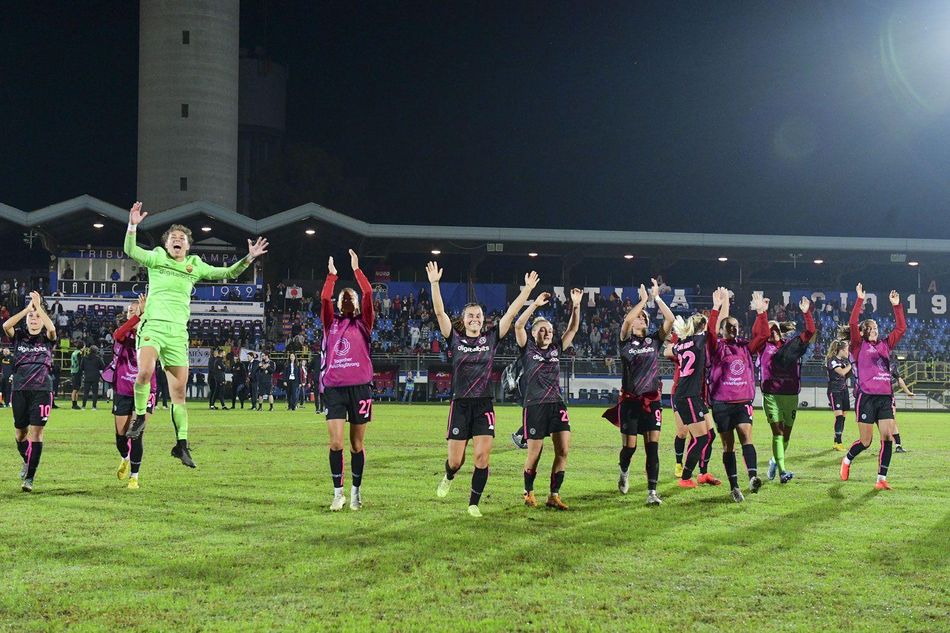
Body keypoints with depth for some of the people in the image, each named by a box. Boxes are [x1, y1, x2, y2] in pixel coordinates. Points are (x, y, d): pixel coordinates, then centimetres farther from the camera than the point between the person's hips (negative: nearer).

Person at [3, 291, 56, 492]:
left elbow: (52, 328, -16)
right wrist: (27, 308, -13)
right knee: (20, 432, 11)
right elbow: (6, 326, -10)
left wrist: (38, 306, -14)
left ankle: (29, 477, -8)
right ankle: (27, 462, 40)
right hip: (20, 390, 2)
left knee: (36, 432, -9)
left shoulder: (47, 338, 8)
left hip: (42, 390, -2)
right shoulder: (19, 336, 11)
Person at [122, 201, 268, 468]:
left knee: (179, 391, 3)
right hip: (153, 325, -3)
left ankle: (182, 444, 11)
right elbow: (130, 250, -10)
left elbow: (229, 273, 13)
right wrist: (133, 225, -25)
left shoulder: (196, 267, 13)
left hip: (178, 333, 3)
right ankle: (139, 416, -5)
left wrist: (248, 258, -1)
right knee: (145, 371, -29)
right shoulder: (156, 258, 6)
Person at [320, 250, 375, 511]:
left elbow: (368, 294, -1)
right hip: (333, 388, 1)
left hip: (359, 387, 0)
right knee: (336, 444, -7)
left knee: (357, 445, 5)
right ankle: (338, 493, 3)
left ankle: (356, 491, 18)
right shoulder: (331, 323, 13)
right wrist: (332, 275, 2)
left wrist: (356, 269, 2)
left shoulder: (363, 323, 10)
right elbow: (324, 298, -2)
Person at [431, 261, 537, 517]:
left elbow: (511, 313, 2)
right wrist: (434, 284, -17)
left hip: (484, 405, 1)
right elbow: (439, 312, -7)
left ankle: (474, 504, 5)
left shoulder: (491, 338, 6)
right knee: (456, 460, 1)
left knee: (482, 457, -8)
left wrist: (527, 289, -3)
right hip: (460, 405, -1)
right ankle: (448, 477, 38)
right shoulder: (455, 339, 3)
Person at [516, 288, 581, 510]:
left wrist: (576, 306, 0)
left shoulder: (556, 349, 14)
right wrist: (535, 304, -18)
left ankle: (554, 496, 3)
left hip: (557, 404, 4)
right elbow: (518, 325, -11)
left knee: (563, 451, -5)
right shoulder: (528, 349, 3)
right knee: (534, 455, 0)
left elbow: (573, 328, 13)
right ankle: (528, 493, 20)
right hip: (534, 406, -4)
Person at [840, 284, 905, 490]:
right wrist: (860, 300, -12)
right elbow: (852, 324, -12)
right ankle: (847, 460, 30)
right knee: (866, 441, 0)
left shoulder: (885, 345, 15)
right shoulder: (859, 347, 1)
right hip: (866, 398, -5)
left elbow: (901, 328, 18)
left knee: (888, 438, -6)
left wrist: (896, 306, 11)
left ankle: (882, 479, -2)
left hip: (885, 398, 5)